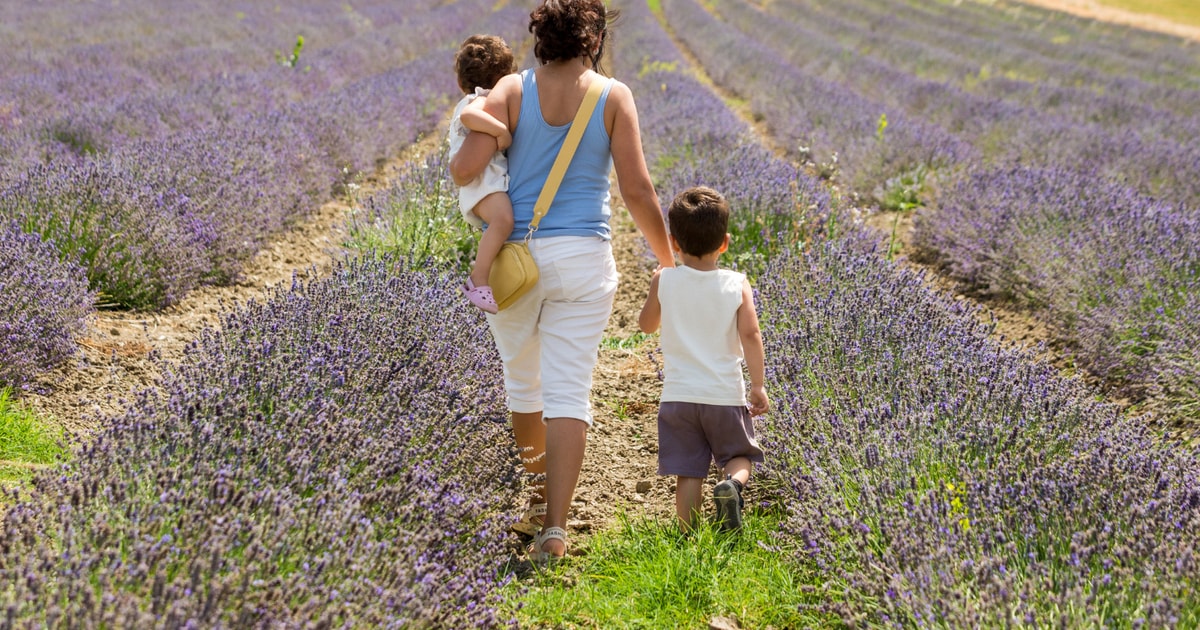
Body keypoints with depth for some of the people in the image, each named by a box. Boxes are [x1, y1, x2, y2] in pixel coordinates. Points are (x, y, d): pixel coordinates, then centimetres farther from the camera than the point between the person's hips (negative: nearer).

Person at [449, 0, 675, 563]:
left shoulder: (513, 90, -3)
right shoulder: (613, 96, -3)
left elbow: (466, 167, -13)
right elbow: (637, 191, -6)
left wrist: (456, 167, 12)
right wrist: (669, 260, 6)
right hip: (582, 261, -1)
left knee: (523, 383, 20)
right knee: (569, 394, -1)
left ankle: (537, 500, 38)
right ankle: (554, 526, -11)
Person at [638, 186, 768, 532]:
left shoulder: (664, 280, -3)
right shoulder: (737, 285, -4)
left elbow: (646, 324, 11)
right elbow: (750, 335, -13)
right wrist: (758, 385, -9)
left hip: (679, 396, 0)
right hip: (725, 396, 0)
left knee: (688, 473, 6)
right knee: (739, 456, 18)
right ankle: (732, 484, -12)